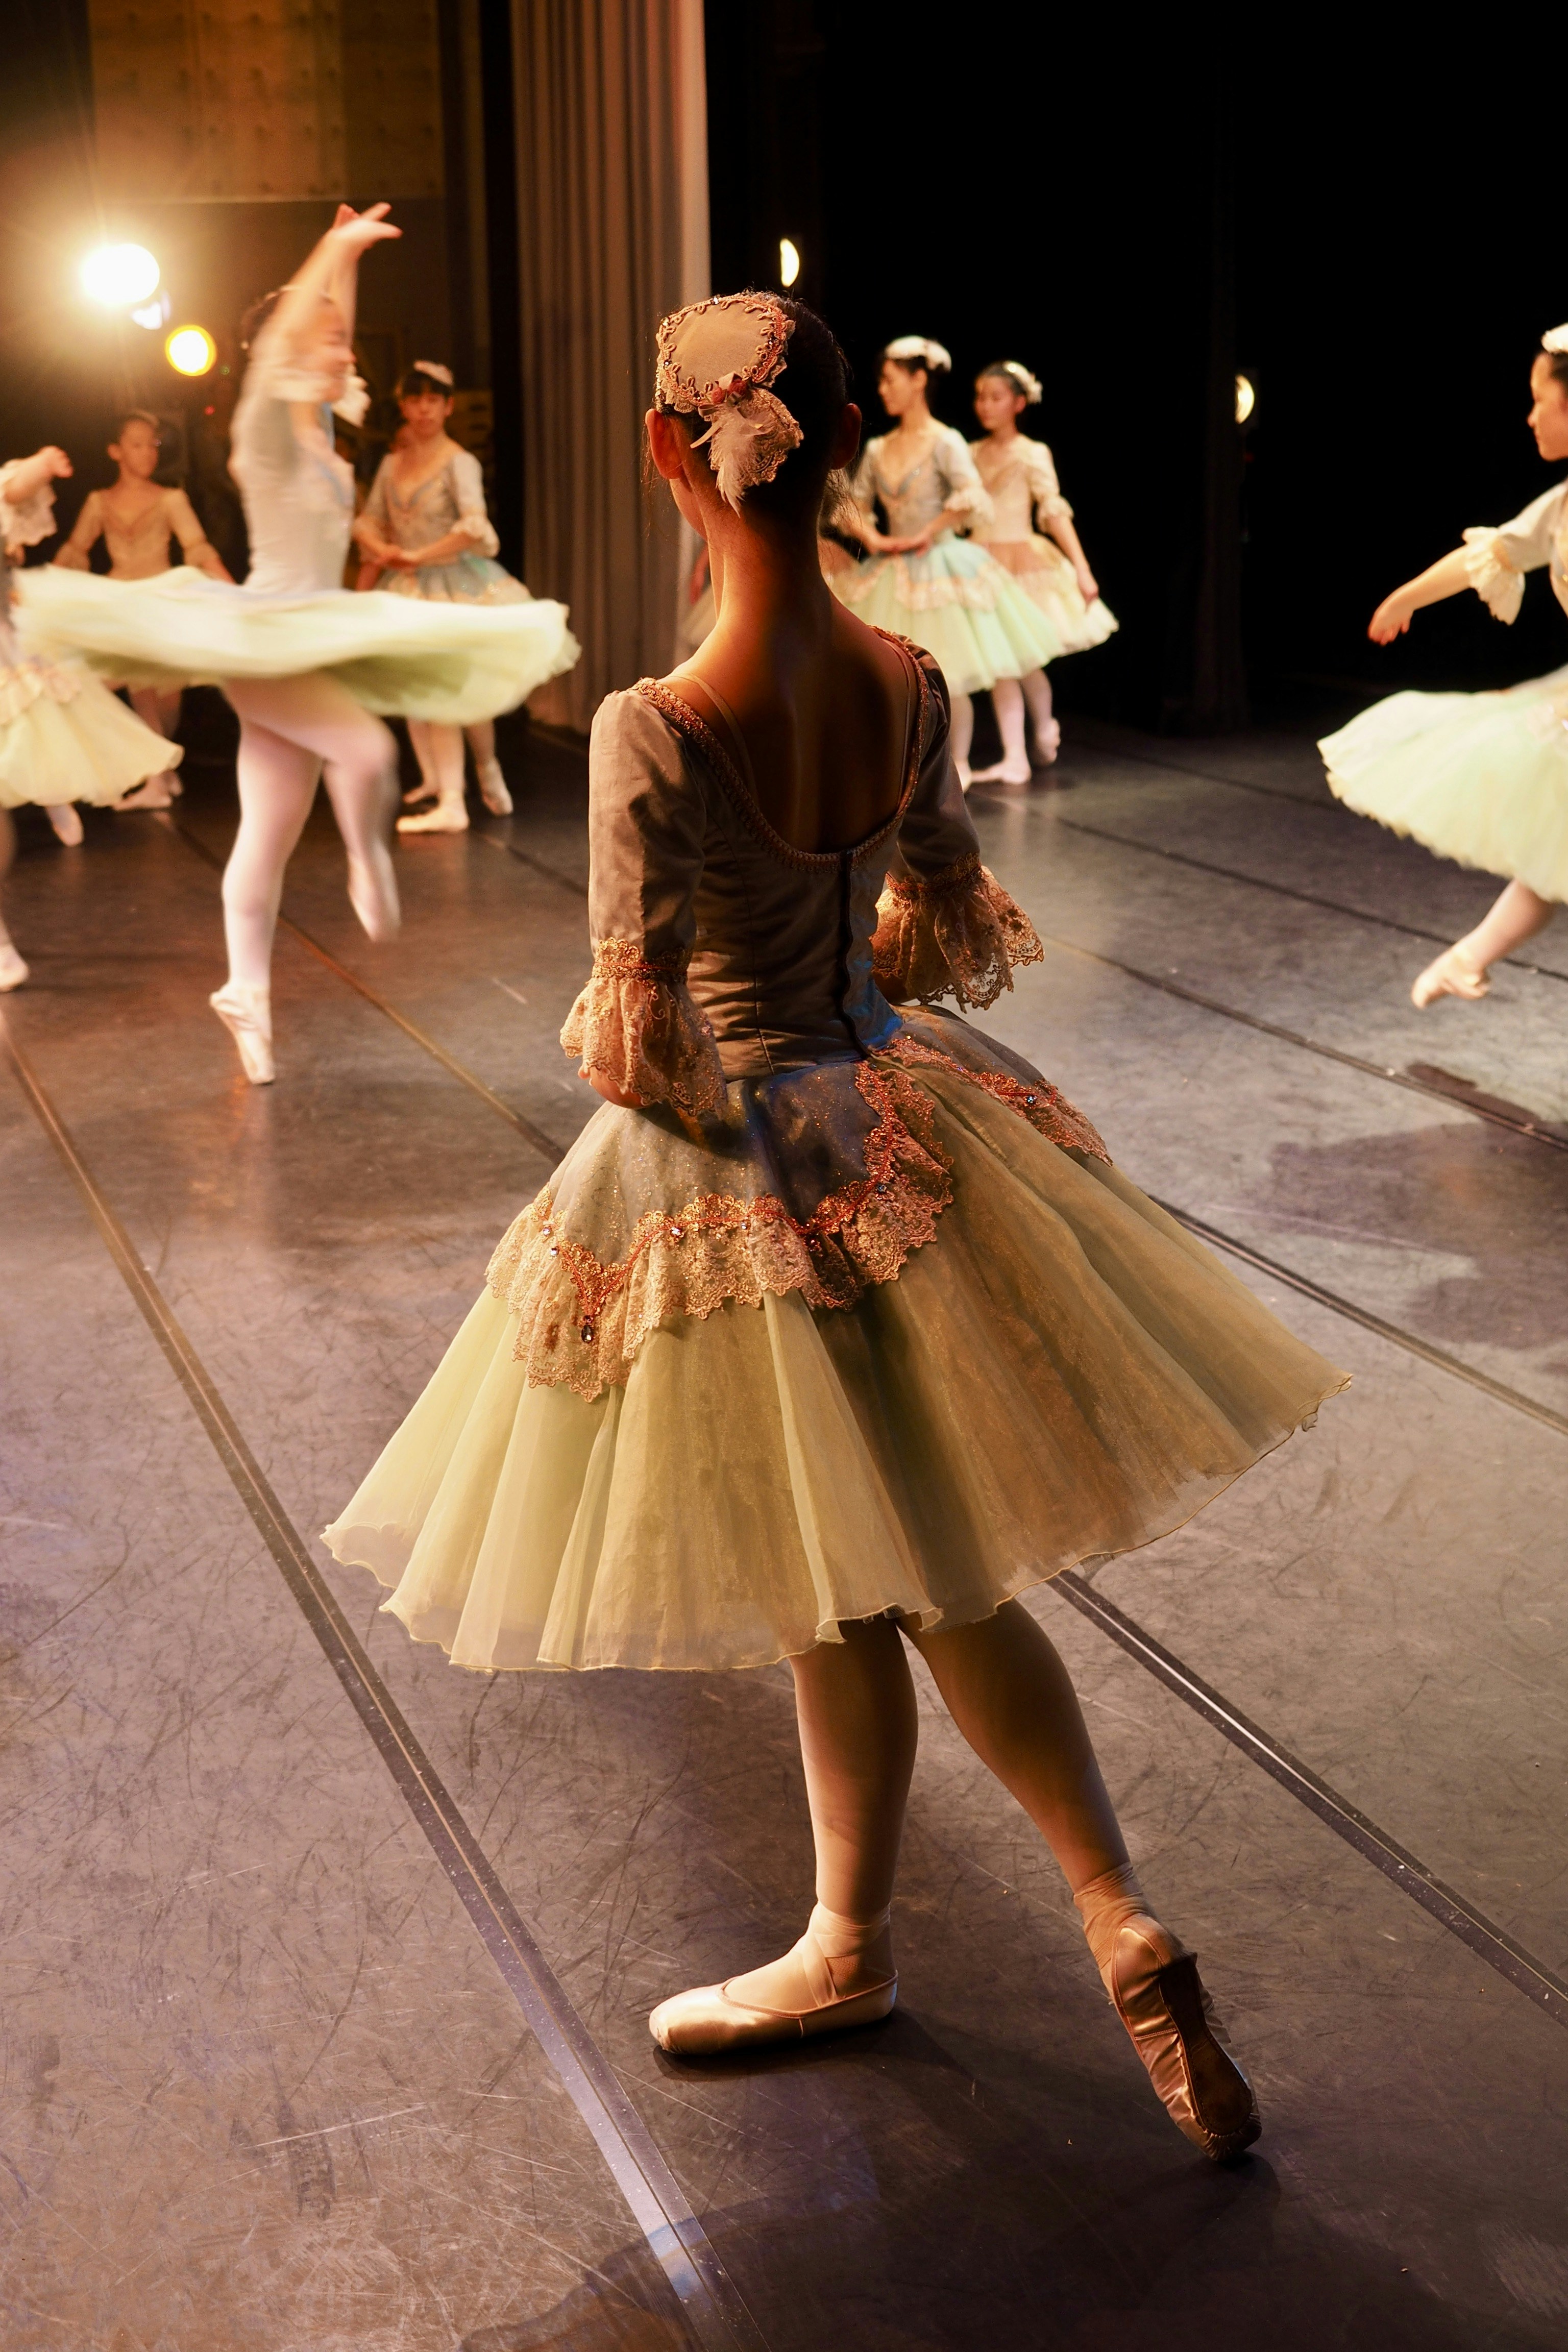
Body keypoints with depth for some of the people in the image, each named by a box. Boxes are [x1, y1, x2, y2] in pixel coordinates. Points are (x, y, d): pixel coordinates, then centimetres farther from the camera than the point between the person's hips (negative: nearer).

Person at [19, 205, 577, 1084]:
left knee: (271, 835, 9)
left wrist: (348, 260, 22)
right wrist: (335, 249, -24)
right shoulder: (269, 427, -9)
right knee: (367, 748, -31)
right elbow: (284, 338, -26)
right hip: (262, 639, -8)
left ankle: (247, 993, 16)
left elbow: (330, 339, 27)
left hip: (314, 644, 8)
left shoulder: (320, 428, 11)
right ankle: (369, 866, -4)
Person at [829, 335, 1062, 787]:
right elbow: (851, 507, 14)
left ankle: (959, 764, 18)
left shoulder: (945, 443, -11)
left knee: (948, 681, 1)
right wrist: (874, 539, -4)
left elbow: (974, 503, -24)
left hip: (941, 568, -5)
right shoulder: (877, 450, 7)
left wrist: (925, 535, -17)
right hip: (892, 575, 5)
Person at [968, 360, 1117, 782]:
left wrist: (1081, 568, -19)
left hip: (1023, 562, -4)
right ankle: (1014, 759, 6)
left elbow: (1055, 511, -12)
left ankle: (1046, 728, 25)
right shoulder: (973, 454, 8)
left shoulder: (1032, 455, -6)